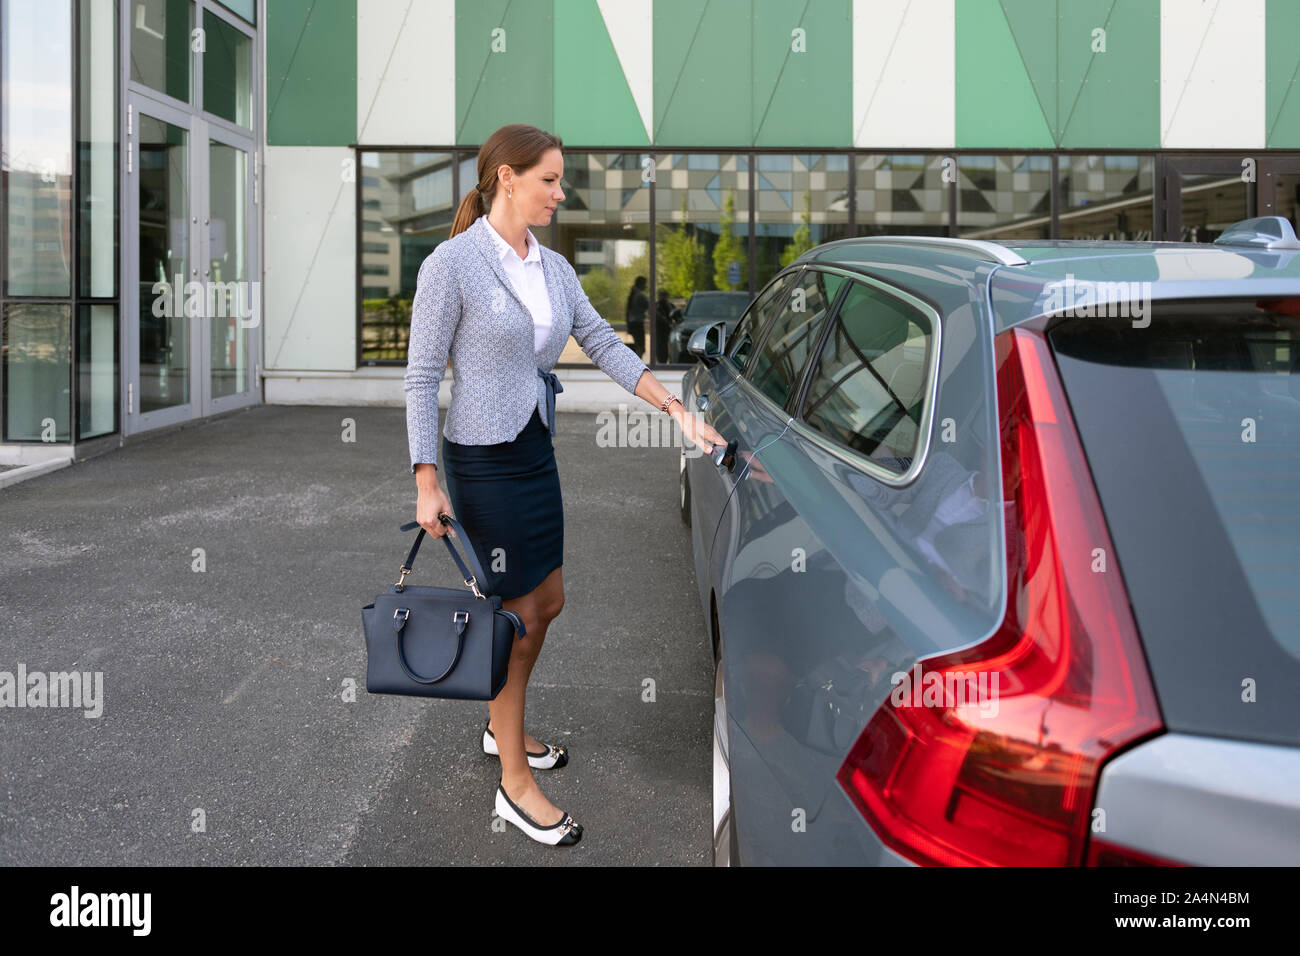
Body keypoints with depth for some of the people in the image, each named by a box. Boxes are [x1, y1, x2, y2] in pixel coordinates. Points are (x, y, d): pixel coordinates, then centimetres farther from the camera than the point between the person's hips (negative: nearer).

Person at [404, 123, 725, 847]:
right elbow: (423, 376, -12)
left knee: (546, 603, 16)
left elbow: (604, 345, 7)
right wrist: (427, 482, -15)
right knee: (515, 616, -1)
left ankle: (503, 728, 39)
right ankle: (517, 786, 13)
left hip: (536, 451, 8)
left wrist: (678, 410, -1)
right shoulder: (452, 265, -14)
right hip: (483, 460, -8)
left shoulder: (554, 268, 8)